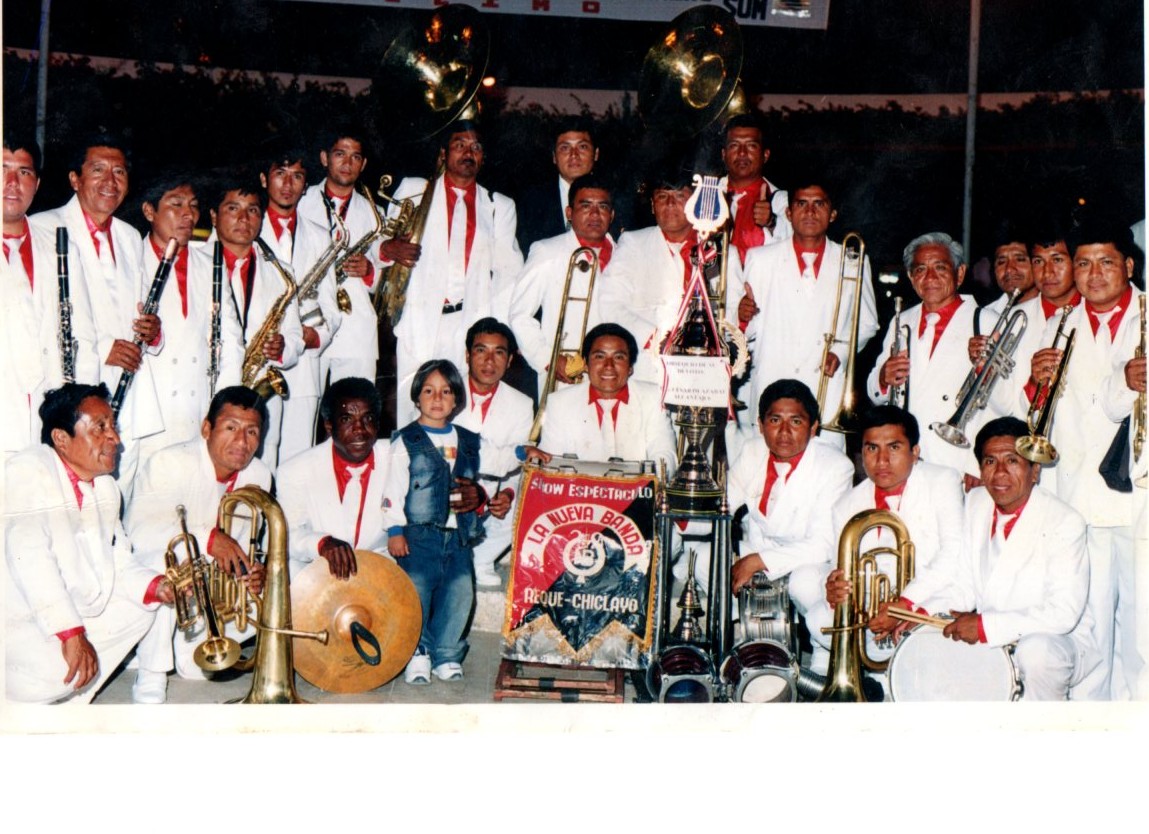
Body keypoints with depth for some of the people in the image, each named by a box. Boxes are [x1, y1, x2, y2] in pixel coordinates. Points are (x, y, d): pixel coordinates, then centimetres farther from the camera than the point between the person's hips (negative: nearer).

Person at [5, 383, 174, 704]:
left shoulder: (105, 488, 11)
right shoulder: (28, 472, -18)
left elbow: (115, 564, 9)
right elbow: (30, 558, -29)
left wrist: (156, 586, -13)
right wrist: (70, 634, -34)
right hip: (19, 617, -10)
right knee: (56, 671, -31)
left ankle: (70, 701, 8)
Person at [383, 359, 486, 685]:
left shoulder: (467, 442, 15)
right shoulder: (406, 441, 2)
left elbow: (474, 483, 27)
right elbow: (393, 489, -3)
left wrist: (477, 496, 6)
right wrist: (394, 529, -9)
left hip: (458, 533, 4)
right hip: (418, 532, -4)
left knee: (459, 591, 2)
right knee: (416, 589, -8)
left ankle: (447, 654, 15)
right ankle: (417, 654, 6)